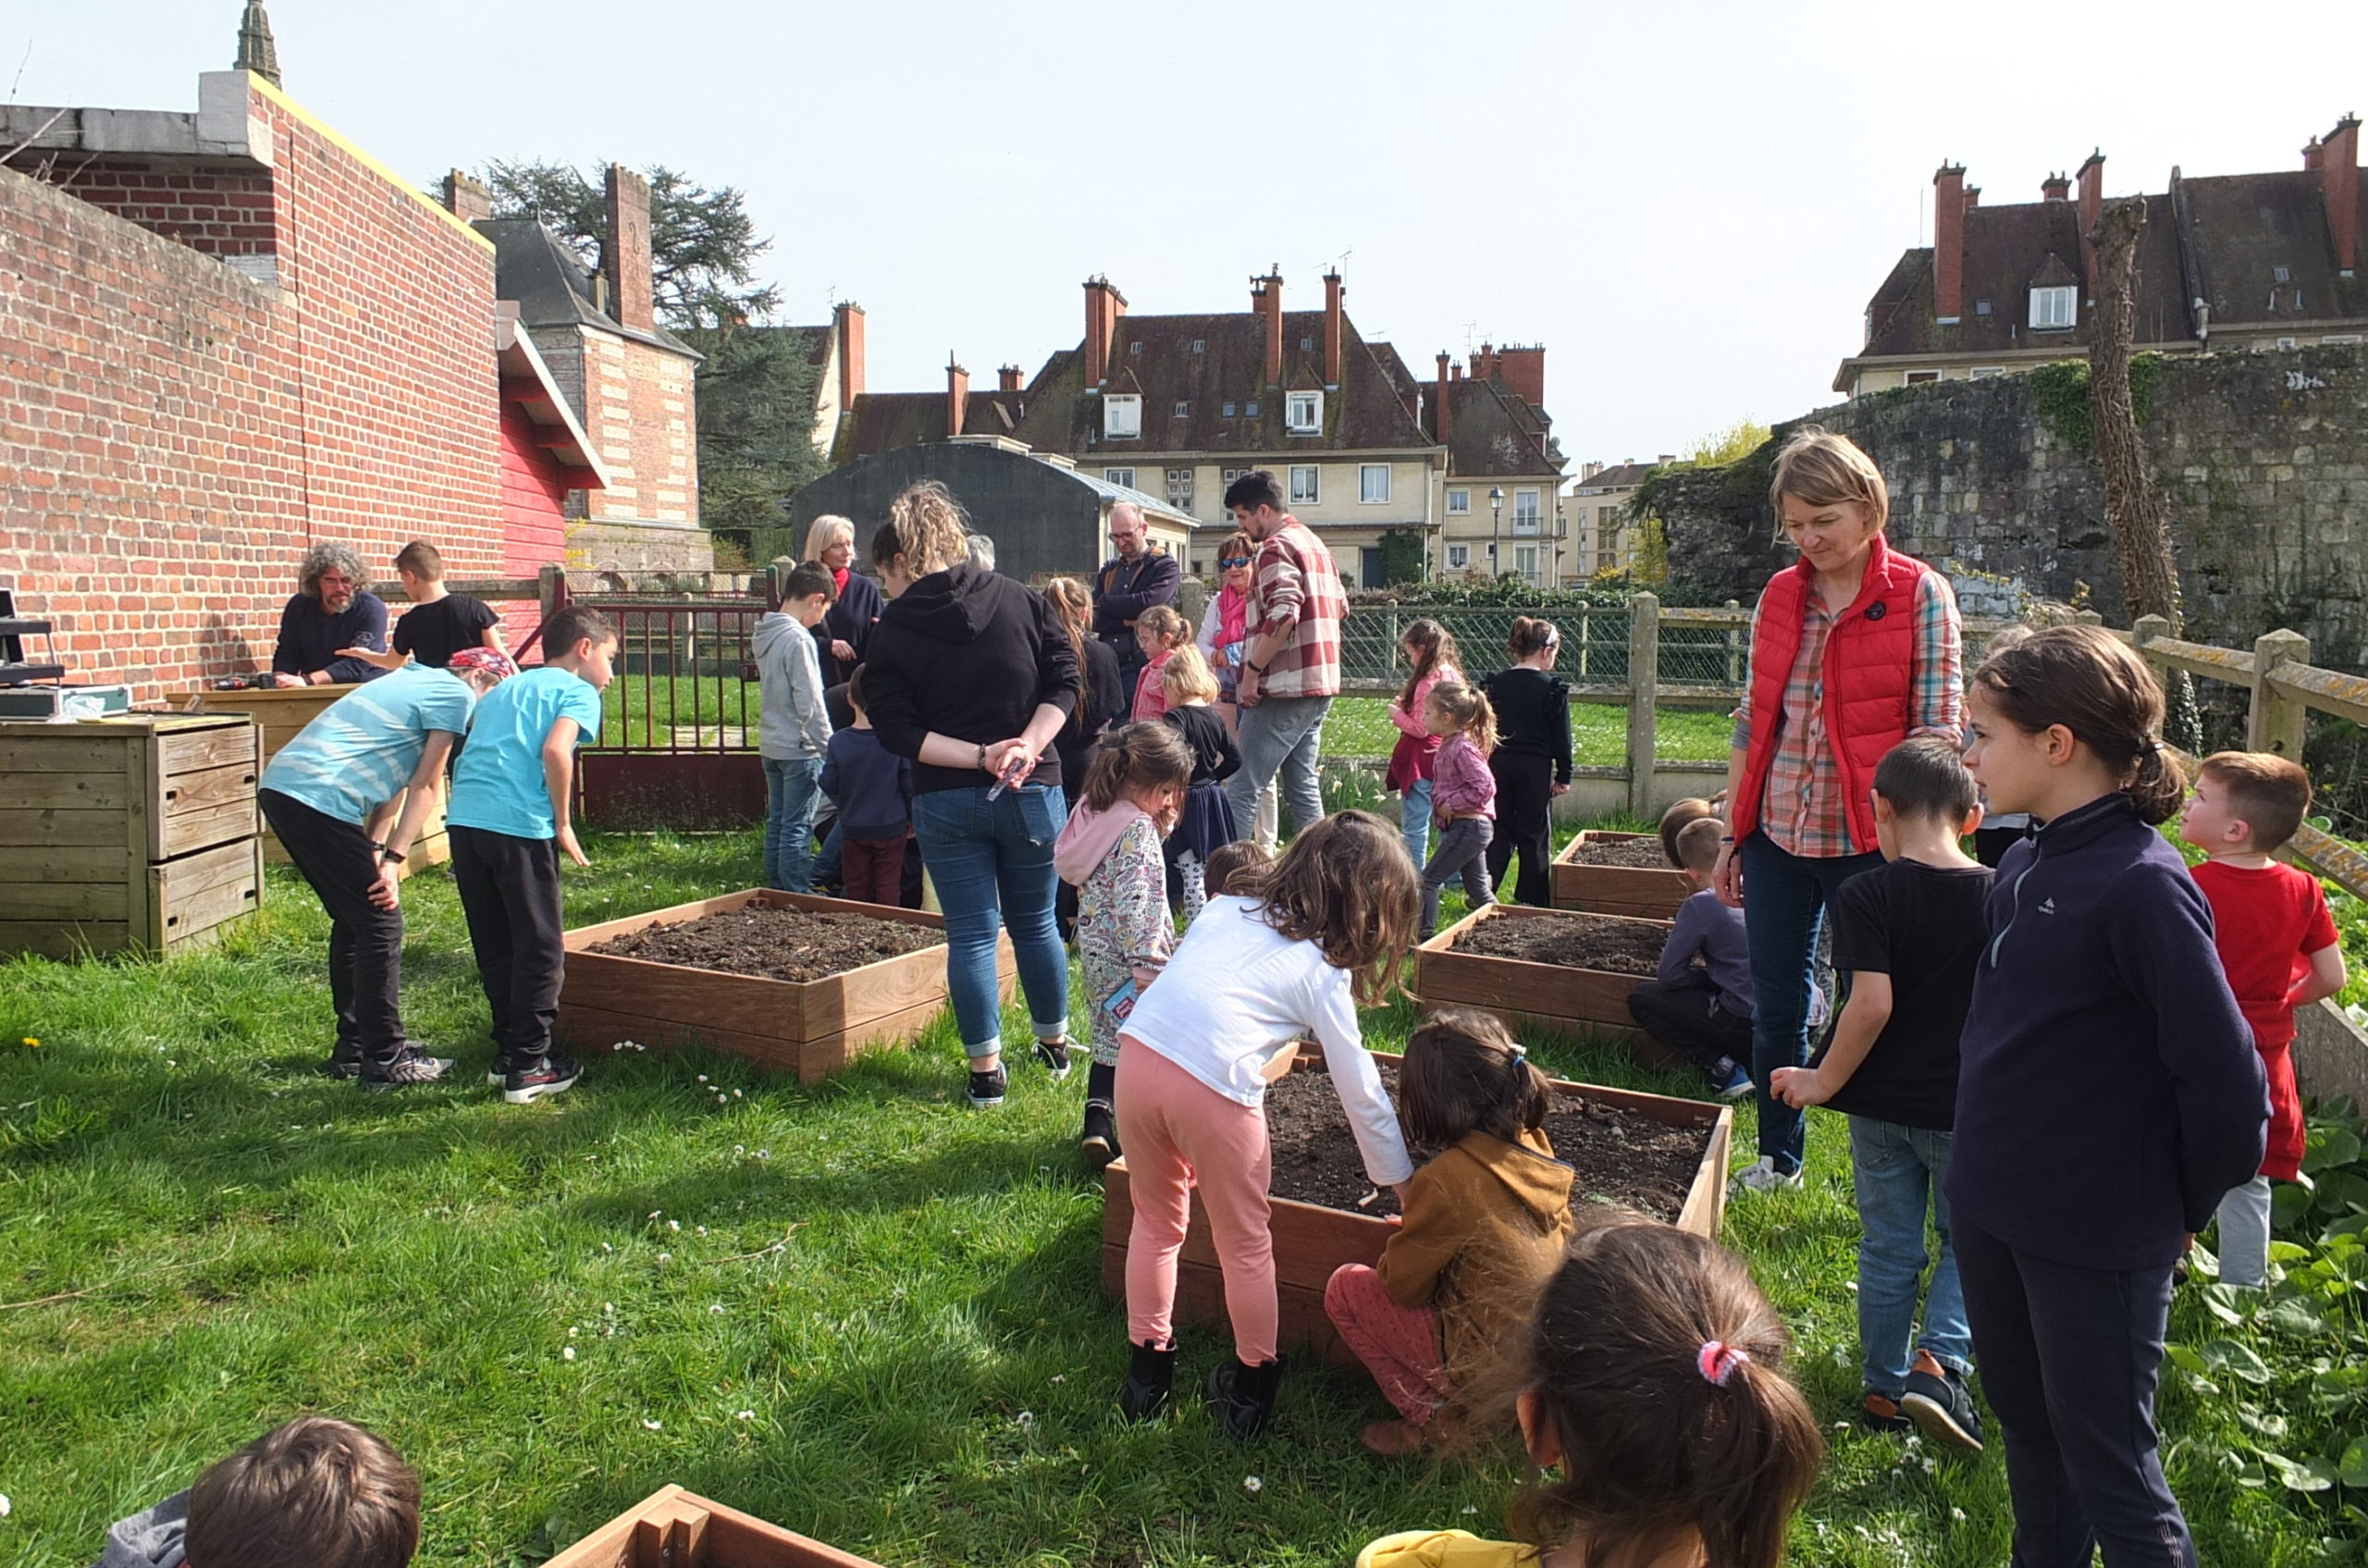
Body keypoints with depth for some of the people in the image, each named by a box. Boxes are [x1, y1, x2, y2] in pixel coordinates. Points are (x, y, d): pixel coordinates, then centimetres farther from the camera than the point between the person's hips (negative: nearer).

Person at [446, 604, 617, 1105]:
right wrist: (564, 825, -6)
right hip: (519, 825, -7)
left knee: (493, 946, 17)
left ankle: (507, 1050, 25)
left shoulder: (503, 689, 27)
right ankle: (528, 1067, 9)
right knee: (541, 948, 4)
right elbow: (555, 750, -14)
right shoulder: (578, 692, 5)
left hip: (464, 818, 7)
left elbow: (476, 751, 20)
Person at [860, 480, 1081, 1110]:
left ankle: (986, 1071, 12)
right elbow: (1064, 680, -4)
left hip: (945, 803, -2)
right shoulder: (1022, 602, 2)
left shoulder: (892, 632, -4)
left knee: (970, 934, 7)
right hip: (1033, 793, 2)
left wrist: (980, 756, -15)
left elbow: (899, 732, -10)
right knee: (1035, 922, 18)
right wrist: (1028, 747, -12)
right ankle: (1055, 1046, 31)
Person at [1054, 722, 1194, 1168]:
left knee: (1110, 1037, 17)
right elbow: (1135, 904, -25)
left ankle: (1098, 1122, 14)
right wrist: (1148, 967, -25)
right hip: (1126, 959, -9)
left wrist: (1165, 816, 10)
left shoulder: (1093, 813, 9)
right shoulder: (1137, 829, -19)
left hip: (1096, 954, 9)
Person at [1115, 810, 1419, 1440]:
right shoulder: (1323, 971, 9)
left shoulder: (1225, 908, 21)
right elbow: (1362, 1093, 11)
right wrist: (1403, 1181, 22)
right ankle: (1251, 1390, 33)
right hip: (1214, 1090, -5)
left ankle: (1147, 1371, 38)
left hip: (1137, 1055, 5)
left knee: (1157, 1222, 27)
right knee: (1246, 1246, 19)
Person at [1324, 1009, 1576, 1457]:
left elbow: (1403, 1283, -12)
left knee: (1345, 1287, 5)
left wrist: (1403, 1237, 10)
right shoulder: (1535, 1147, -3)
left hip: (1488, 1364, -7)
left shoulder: (1446, 1179, -24)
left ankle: (1432, 1418, 5)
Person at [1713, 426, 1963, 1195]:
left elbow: (1937, 727, -7)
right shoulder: (1778, 597, 8)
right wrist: (1731, 835, 11)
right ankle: (1777, 1157, 29)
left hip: (1869, 840, -4)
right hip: (1777, 834, 4)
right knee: (1775, 1003, 12)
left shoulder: (1921, 594, -4)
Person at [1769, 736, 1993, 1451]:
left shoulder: (1867, 896, -15)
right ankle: (1940, 1363, 0)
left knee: (1889, 1251, 14)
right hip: (1969, 1109, 1)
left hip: (1882, 1105, -1)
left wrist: (1823, 1083, -11)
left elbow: (1872, 1004, -22)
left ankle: (1884, 1390, 26)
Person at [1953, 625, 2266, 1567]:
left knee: (2106, 1466, 8)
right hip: (1991, 1209, 8)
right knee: (2027, 1430, 24)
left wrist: (2186, 1207, -8)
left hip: (2096, 1238, -8)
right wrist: (1988, 1156, 13)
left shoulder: (2143, 884, -23)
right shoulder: (2026, 866, 2)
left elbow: (2227, 1082, -23)